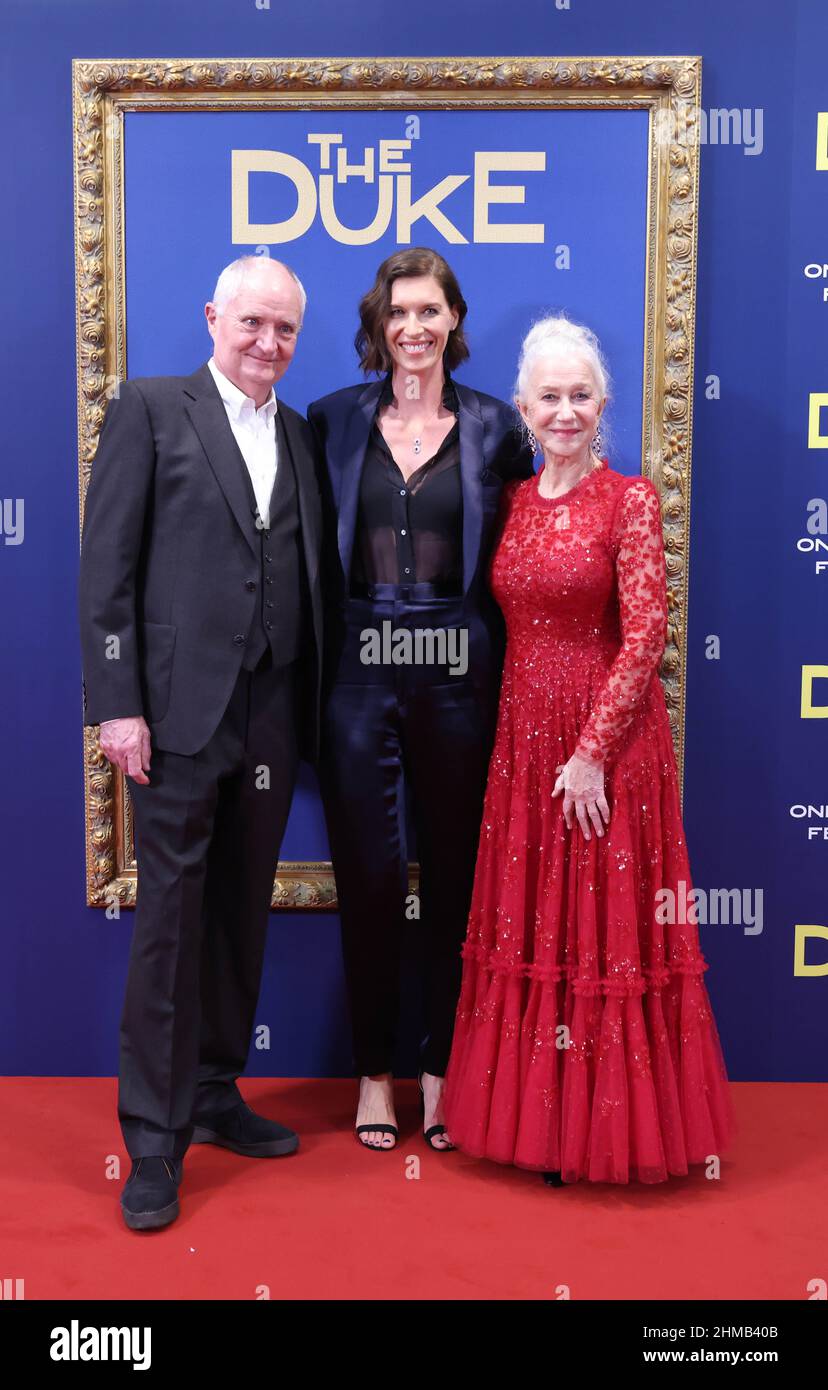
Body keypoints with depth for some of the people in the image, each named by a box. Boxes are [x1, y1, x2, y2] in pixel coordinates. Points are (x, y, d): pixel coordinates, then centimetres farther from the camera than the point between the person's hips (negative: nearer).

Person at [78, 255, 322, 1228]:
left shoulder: (301, 434, 15)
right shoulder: (150, 409, 1)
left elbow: (307, 574, 12)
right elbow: (107, 566, -5)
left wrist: (309, 709, 5)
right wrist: (116, 703, -12)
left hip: (272, 715, 5)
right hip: (179, 710, -5)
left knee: (242, 912, 13)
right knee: (172, 918, 0)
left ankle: (215, 1094, 29)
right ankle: (154, 1140, 13)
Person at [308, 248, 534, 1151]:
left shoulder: (495, 426, 5)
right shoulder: (334, 420, 6)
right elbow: (312, 552, 7)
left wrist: (504, 663, -3)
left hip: (458, 671, 0)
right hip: (359, 671, 0)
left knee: (453, 873, 8)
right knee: (368, 873, 5)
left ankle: (442, 1072, 24)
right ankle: (374, 1071, 23)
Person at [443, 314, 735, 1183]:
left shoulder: (630, 500, -7)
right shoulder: (511, 501, 8)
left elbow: (644, 638, -13)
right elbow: (502, 623, 11)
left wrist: (592, 752, -17)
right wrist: (523, 737, 2)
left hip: (607, 739, -5)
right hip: (524, 737, 5)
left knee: (606, 925, 3)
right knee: (530, 925, 11)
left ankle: (608, 1125, 21)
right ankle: (540, 1118, 27)